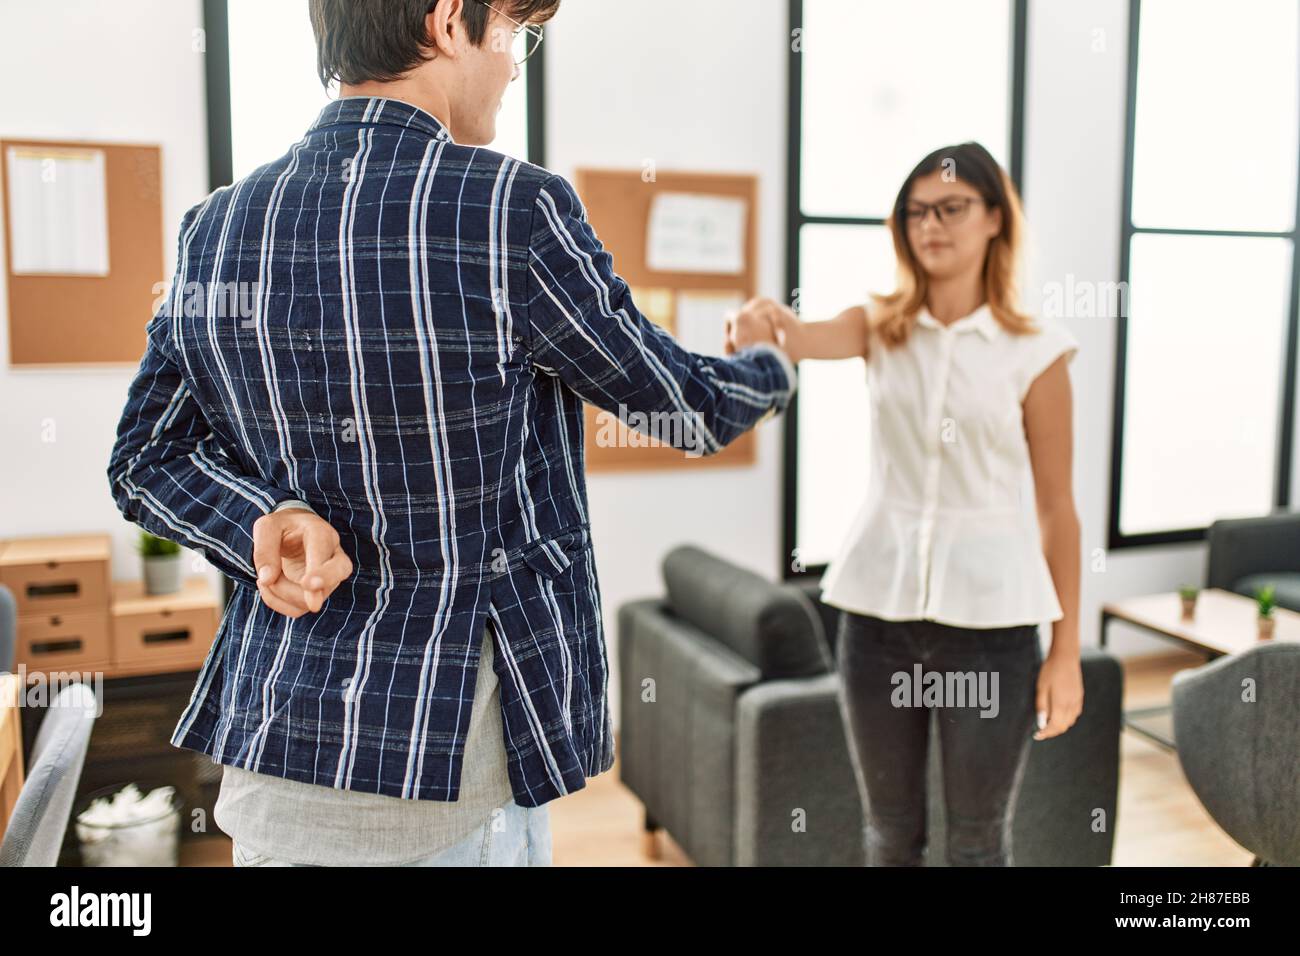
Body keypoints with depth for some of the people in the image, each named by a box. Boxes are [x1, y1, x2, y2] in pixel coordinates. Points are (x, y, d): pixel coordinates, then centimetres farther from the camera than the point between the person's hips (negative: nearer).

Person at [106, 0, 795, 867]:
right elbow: (692, 410, -5)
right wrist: (766, 363, 16)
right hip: (455, 759, -5)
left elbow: (146, 460, 6)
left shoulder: (215, 228, -1)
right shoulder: (512, 210, -18)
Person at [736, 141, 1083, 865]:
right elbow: (805, 340, -19)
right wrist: (770, 321, -43)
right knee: (891, 834, 16)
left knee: (979, 842, 11)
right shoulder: (882, 327, 3)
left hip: (989, 614, -2)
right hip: (880, 605, 2)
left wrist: (1067, 649, -2)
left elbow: (1058, 507, -1)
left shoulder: (1035, 349, -3)